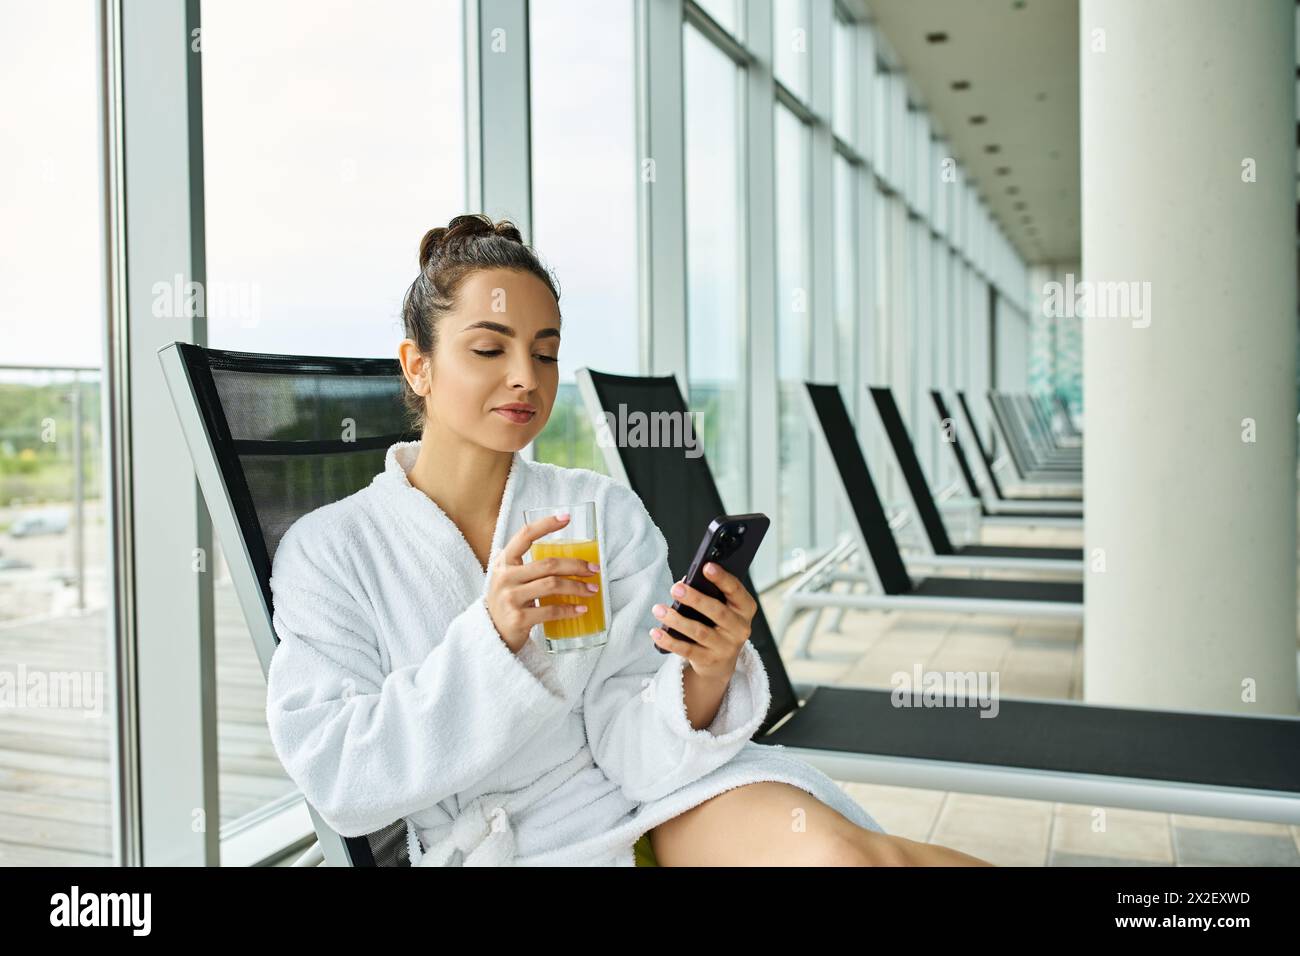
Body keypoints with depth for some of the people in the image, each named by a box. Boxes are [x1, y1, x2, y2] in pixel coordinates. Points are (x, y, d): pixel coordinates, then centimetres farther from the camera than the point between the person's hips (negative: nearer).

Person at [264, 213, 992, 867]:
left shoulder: (606, 511, 1)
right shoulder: (326, 550, -1)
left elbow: (631, 746, -3)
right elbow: (338, 778, -9)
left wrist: (704, 679, -25)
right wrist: (490, 638, -21)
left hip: (658, 804, 2)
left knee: (834, 849, -28)